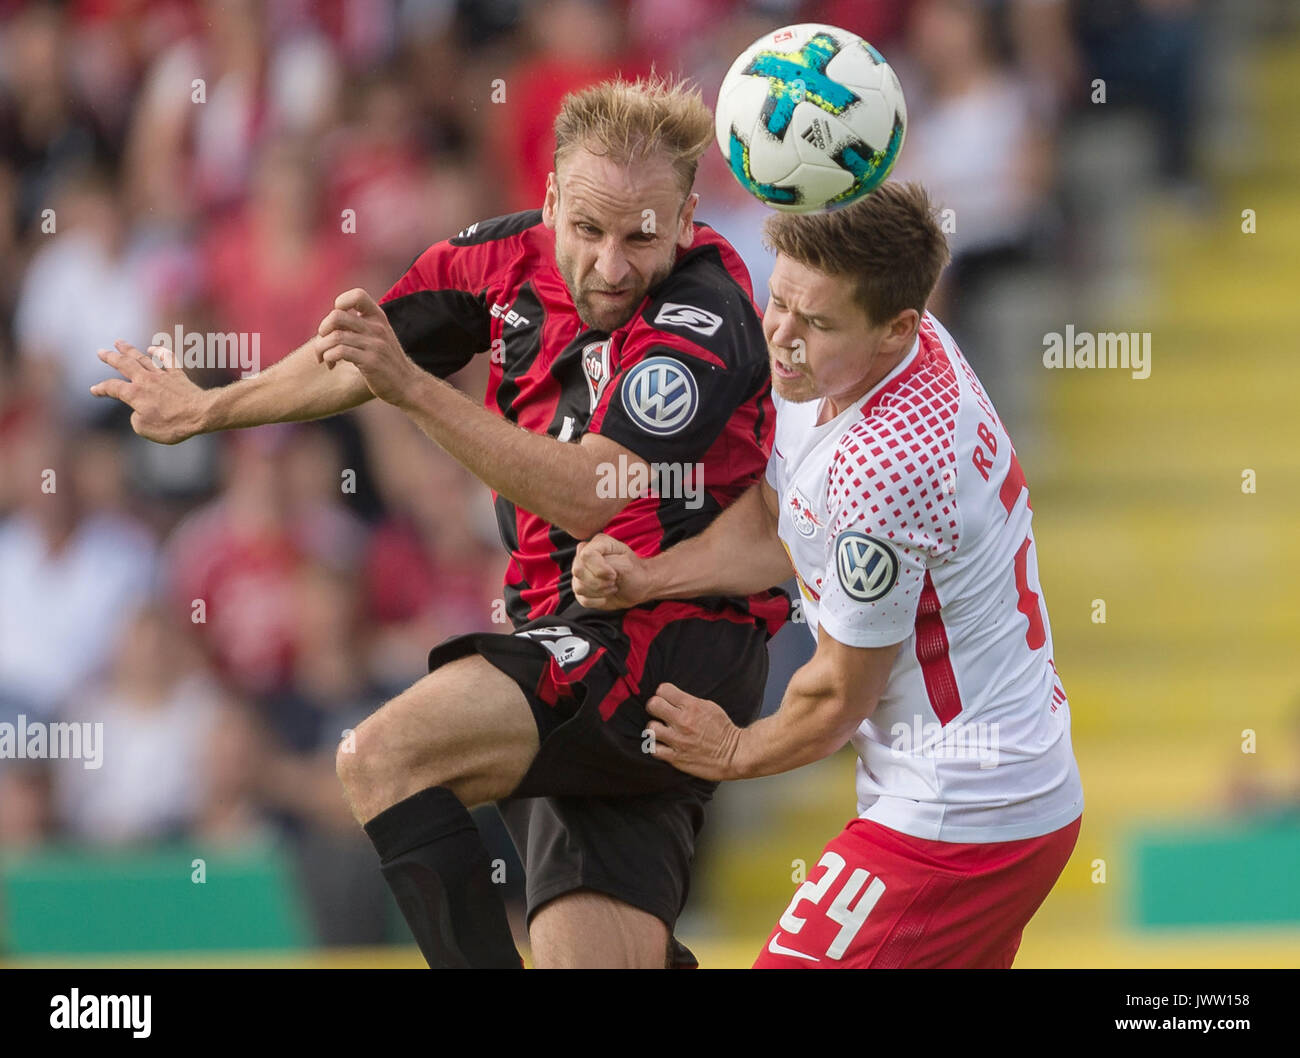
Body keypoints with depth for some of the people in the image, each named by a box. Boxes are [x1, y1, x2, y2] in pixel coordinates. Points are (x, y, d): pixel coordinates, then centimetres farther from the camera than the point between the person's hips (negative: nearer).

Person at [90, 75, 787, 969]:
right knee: (587, 957, -3)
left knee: (386, 756, -23)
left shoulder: (702, 319, -17)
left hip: (677, 637, -7)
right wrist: (205, 410, 35)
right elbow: (354, 362, 22)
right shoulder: (513, 259, 5)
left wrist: (409, 385, -32)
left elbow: (587, 499, -28)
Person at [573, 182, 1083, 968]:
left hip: (960, 826, -10)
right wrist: (647, 578, 1)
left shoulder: (884, 465, -28)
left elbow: (838, 696, -14)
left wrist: (736, 752, 4)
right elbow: (777, 523, 16)